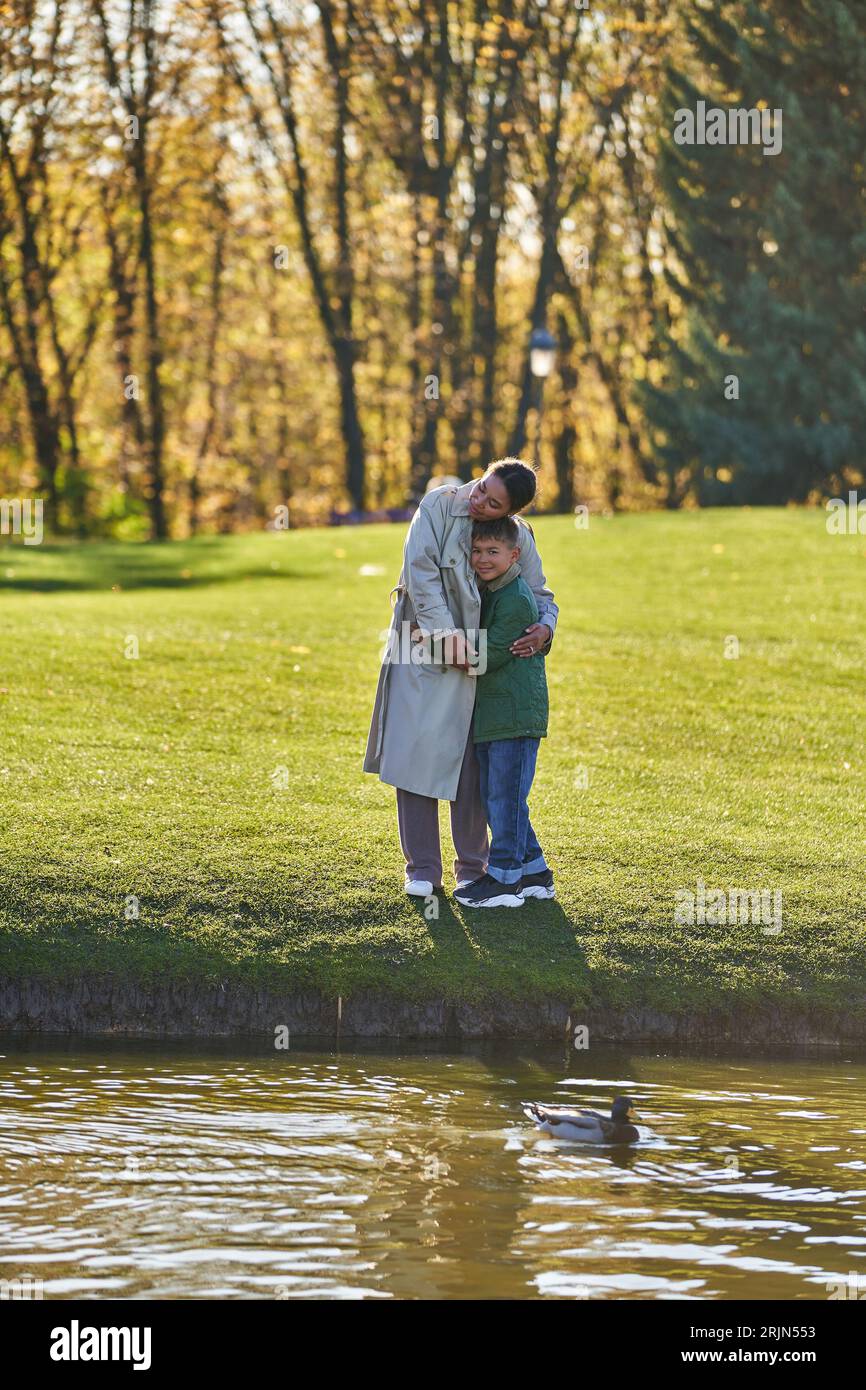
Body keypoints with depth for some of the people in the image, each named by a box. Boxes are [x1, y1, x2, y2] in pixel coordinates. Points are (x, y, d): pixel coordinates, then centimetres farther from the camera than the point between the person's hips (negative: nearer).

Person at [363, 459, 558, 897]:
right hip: (423, 647, -2)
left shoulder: (519, 538, -1)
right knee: (417, 757, -2)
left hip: (479, 658, 2)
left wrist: (544, 628, -15)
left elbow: (539, 594, 8)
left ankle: (471, 868, 16)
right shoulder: (439, 506, -9)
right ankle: (422, 869, 6)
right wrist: (446, 638, -18)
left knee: (472, 765, 5)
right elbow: (422, 574, -14)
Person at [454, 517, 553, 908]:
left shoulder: (516, 600, -16)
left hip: (516, 717, -10)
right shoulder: (488, 592, 15)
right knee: (495, 798, 14)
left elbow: (487, 656, -18)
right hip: (491, 715, 10)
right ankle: (533, 872, 22)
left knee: (505, 797, -5)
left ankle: (504, 879, 1)